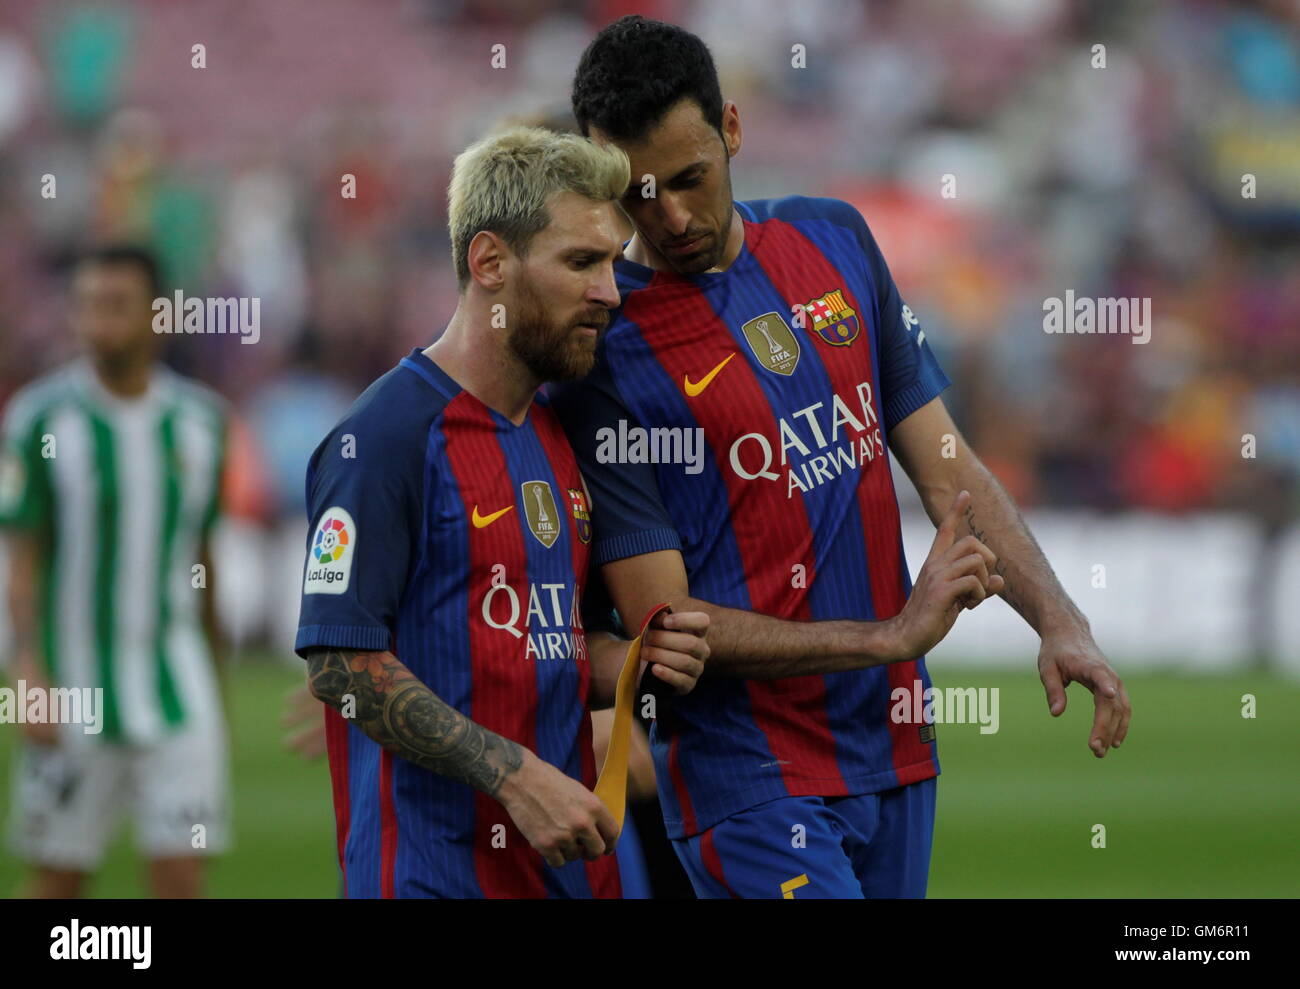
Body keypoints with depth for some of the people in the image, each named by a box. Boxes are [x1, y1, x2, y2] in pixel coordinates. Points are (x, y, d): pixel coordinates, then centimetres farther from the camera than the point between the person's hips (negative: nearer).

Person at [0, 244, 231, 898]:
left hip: (177, 686, 2)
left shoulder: (199, 420, 4)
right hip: (76, 689, -2)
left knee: (181, 876, -6)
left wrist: (215, 670, 19)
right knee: (58, 879, 6)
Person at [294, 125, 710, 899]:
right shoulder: (385, 436, -11)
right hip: (439, 870, -8)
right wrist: (517, 777, -21)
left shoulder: (557, 437, 15)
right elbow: (342, 662, -17)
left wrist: (640, 663, 2)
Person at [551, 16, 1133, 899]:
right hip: (748, 777, -6)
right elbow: (664, 622, -13)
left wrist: (1060, 620, -2)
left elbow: (945, 466, 12)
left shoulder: (834, 239, 8)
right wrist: (893, 637, -16)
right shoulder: (602, 348, -11)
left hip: (895, 753, 6)